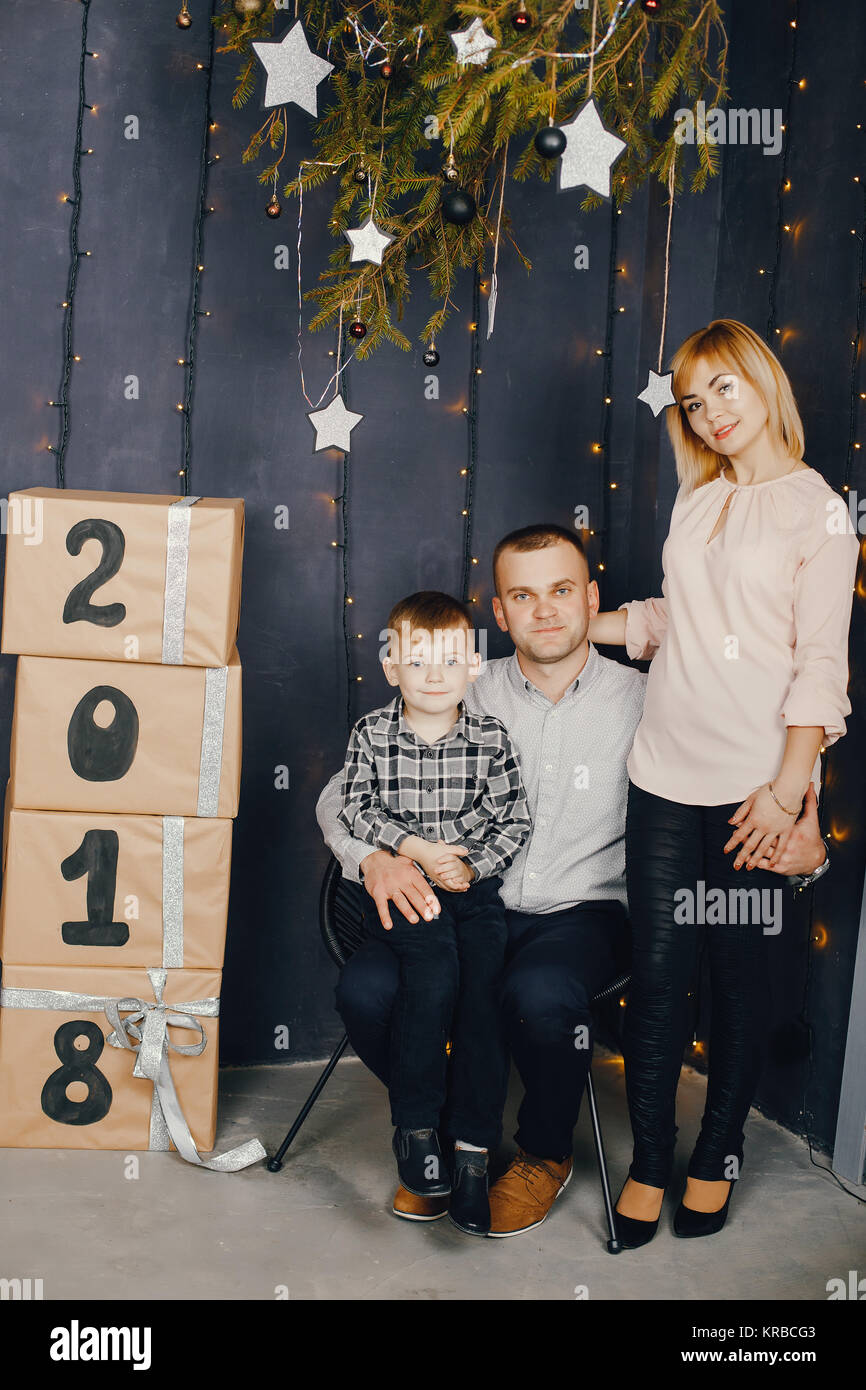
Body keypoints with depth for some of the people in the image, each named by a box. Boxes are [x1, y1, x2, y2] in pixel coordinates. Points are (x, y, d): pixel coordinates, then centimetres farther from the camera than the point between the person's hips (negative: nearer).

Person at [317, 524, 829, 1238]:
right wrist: (375, 857, -16)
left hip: (583, 913, -2)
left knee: (540, 993, -35)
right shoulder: (466, 698, 3)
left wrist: (800, 844, -22)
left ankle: (545, 1154, 1)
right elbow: (344, 792, 5)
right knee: (366, 987, -25)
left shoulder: (643, 702, 0)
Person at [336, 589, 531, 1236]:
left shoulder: (491, 738, 3)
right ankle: (416, 1127, -13)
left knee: (482, 982, -21)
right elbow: (356, 808, 0)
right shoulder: (372, 734, 3)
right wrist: (416, 848, -12)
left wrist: (472, 866, -11)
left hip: (474, 885, 1)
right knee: (433, 964, -28)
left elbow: (514, 819, 4)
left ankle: (474, 1150, -12)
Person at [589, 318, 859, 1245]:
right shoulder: (697, 502, 14)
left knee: (738, 968, 7)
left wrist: (787, 788, -14)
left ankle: (718, 1153, 25)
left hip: (752, 780, -4)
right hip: (665, 772, 4)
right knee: (656, 968, 5)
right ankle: (649, 1160, 19)